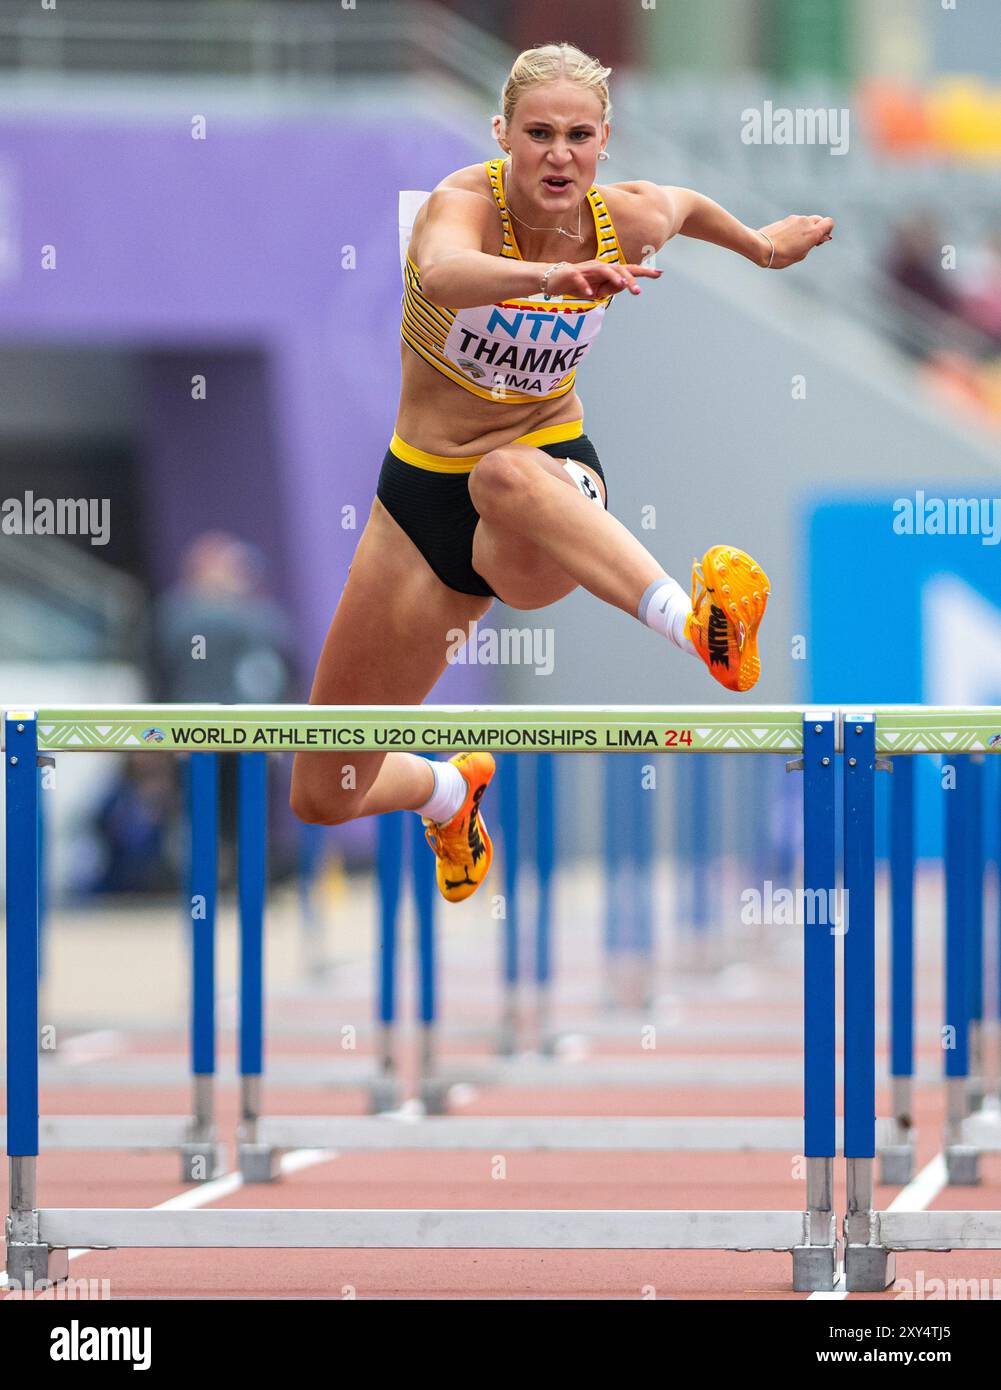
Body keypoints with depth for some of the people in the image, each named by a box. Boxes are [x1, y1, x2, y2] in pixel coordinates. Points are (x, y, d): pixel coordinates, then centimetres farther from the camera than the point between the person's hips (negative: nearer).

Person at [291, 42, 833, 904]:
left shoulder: (629, 222, -8)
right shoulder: (467, 202, -19)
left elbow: (684, 206, 20)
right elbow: (443, 273, -46)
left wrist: (759, 245, 37)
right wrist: (551, 276, -65)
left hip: (550, 482, -1)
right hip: (424, 497, 1)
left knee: (508, 475, -44)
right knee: (325, 797, 7)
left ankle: (698, 626, -69)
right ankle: (450, 791, 44)